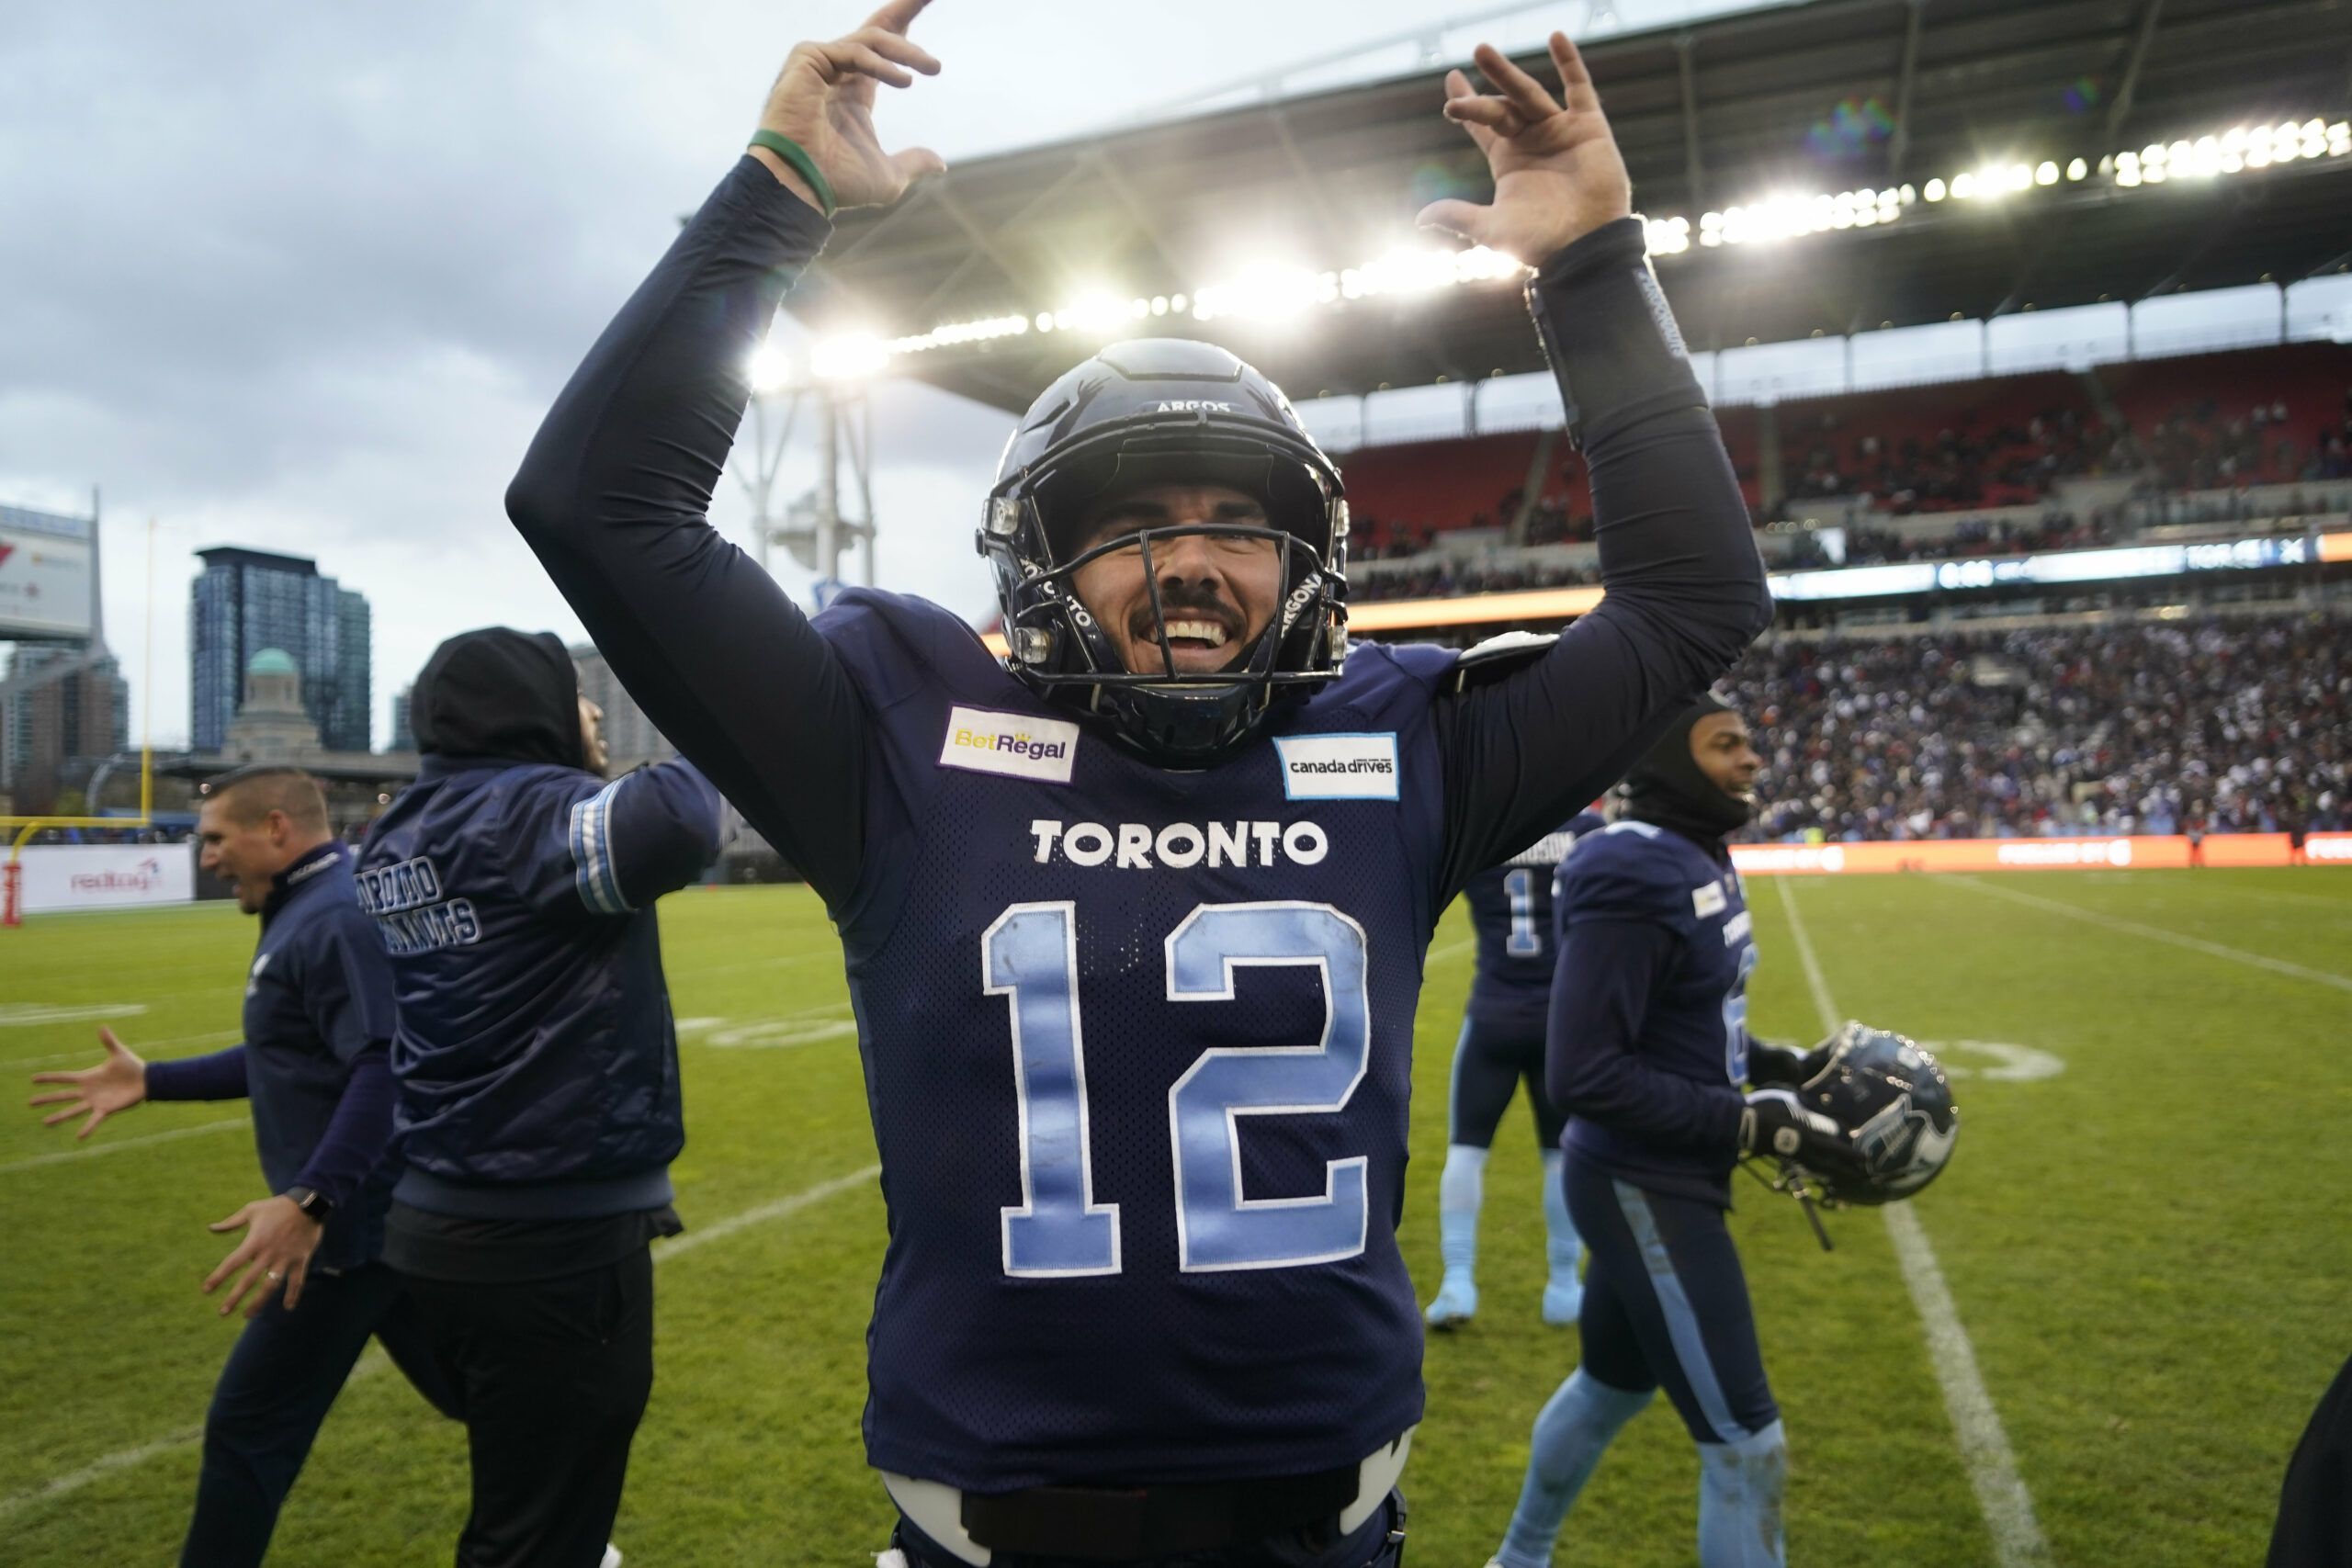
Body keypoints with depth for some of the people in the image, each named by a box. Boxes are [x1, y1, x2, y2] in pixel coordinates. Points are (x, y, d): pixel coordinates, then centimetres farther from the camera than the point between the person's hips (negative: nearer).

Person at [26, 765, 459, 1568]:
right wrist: (151, 1082, 22)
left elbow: (383, 1069, -30)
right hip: (378, 1211, 11)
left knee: (251, 1427, 2)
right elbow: (292, 1058, 24)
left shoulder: (338, 917, -19)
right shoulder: (307, 913, 16)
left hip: (348, 1217, -11)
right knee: (464, 1383, 18)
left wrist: (308, 1202, -36)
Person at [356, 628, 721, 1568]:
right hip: (551, 1239, -9)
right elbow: (672, 829, -38)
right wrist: (695, 752, -20)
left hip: (444, 1223, 9)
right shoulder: (528, 812, -20)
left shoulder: (403, 833, 8)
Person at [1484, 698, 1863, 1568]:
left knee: (1612, 1382, 27)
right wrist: (1756, 1124, -23)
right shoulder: (1632, 879, -24)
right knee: (1745, 1446, 1)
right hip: (1647, 1191, -10)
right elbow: (1584, 1076, -27)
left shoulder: (1696, 860, 6)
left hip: (1659, 1180, 10)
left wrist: (1777, 1065, 3)